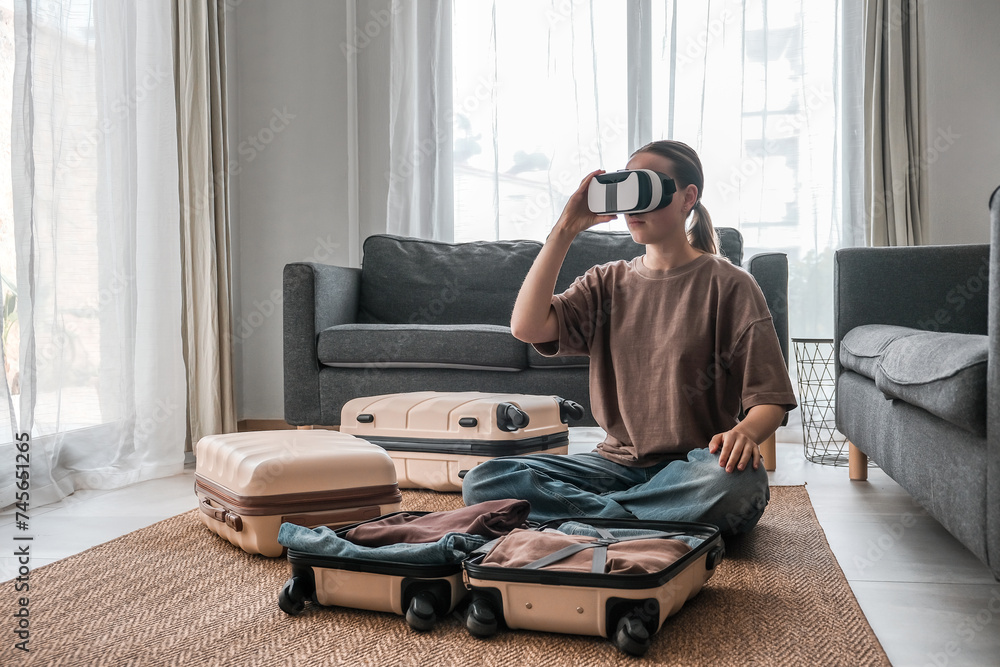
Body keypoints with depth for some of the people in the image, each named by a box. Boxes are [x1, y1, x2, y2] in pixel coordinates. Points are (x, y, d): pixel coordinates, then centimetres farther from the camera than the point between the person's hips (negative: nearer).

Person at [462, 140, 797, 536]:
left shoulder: (728, 284, 0)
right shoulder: (608, 282, 12)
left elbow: (770, 400, -5)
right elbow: (527, 327, -6)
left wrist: (745, 433, -29)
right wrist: (565, 229, -4)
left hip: (694, 467, -3)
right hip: (617, 463, 3)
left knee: (739, 481, -40)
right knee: (481, 483, -17)